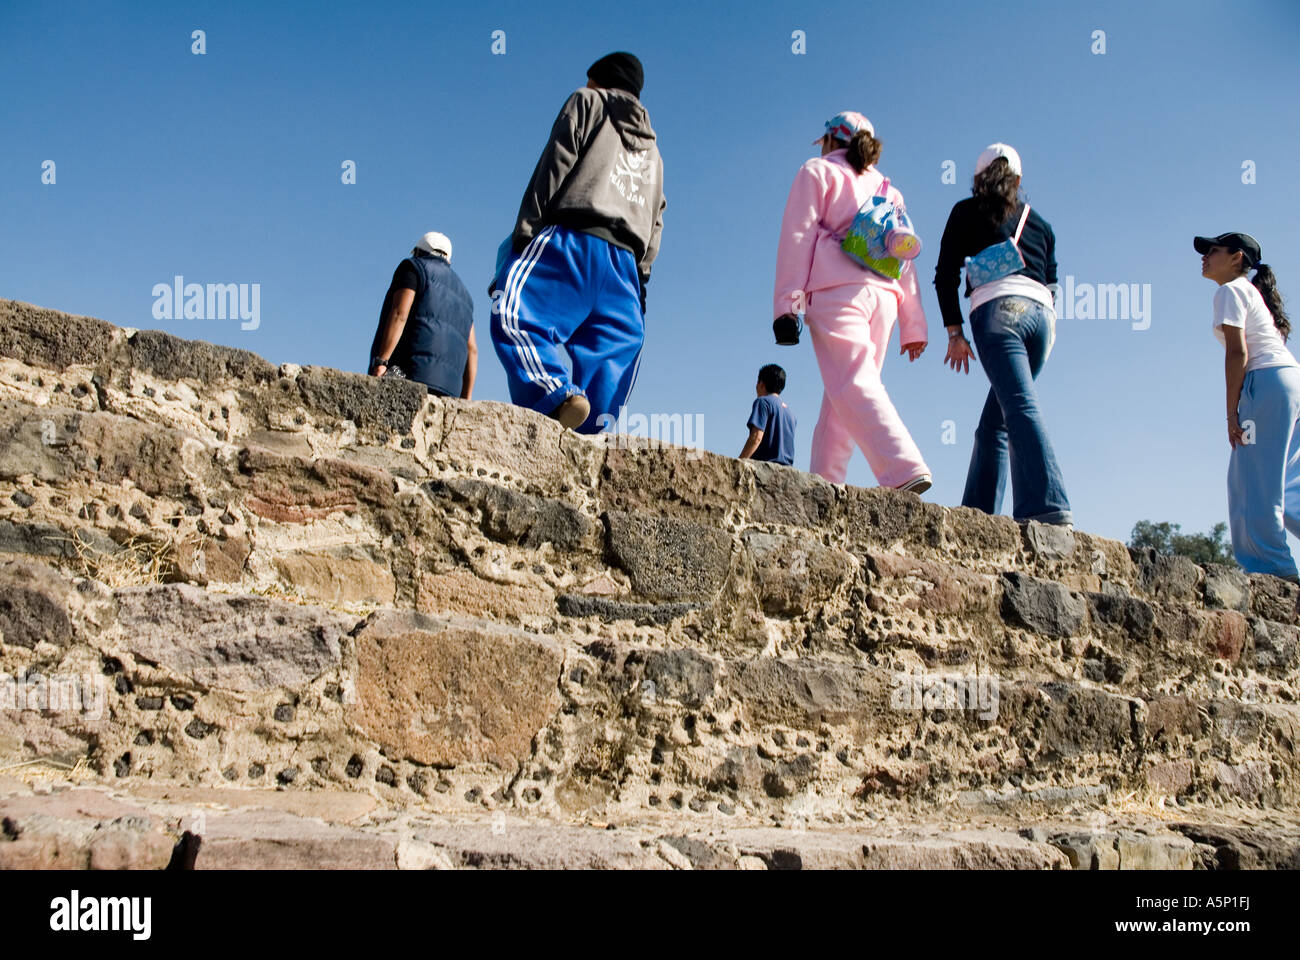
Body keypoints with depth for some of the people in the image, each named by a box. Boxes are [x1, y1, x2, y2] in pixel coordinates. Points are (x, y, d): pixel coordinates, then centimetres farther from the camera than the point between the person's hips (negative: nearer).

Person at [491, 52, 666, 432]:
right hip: (625, 261, 6)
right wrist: (640, 274, 14)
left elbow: (555, 165, 2)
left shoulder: (588, 102, 20)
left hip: (572, 236, -6)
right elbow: (655, 221, 21)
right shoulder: (652, 148, 36)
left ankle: (557, 395, -43)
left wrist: (525, 228, -6)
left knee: (513, 315, -18)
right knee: (617, 346, -2)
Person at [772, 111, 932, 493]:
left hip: (836, 290, -5)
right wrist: (913, 325, 17)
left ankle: (906, 469, -33)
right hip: (884, 294, 6)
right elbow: (905, 257, 20)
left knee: (853, 386, -16)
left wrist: (786, 305, -5)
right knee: (841, 394, 7)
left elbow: (797, 237, 1)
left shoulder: (817, 171, 14)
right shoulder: (886, 187, 28)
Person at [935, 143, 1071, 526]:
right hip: (1041, 311, 5)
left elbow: (946, 274, 6)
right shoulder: (1039, 222, 28)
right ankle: (978, 513, 5)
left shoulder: (968, 211, 16)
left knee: (1021, 406, -18)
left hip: (998, 308, -5)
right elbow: (1050, 282, 23)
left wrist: (954, 332, 6)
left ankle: (1049, 507, -33)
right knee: (993, 423, 9)